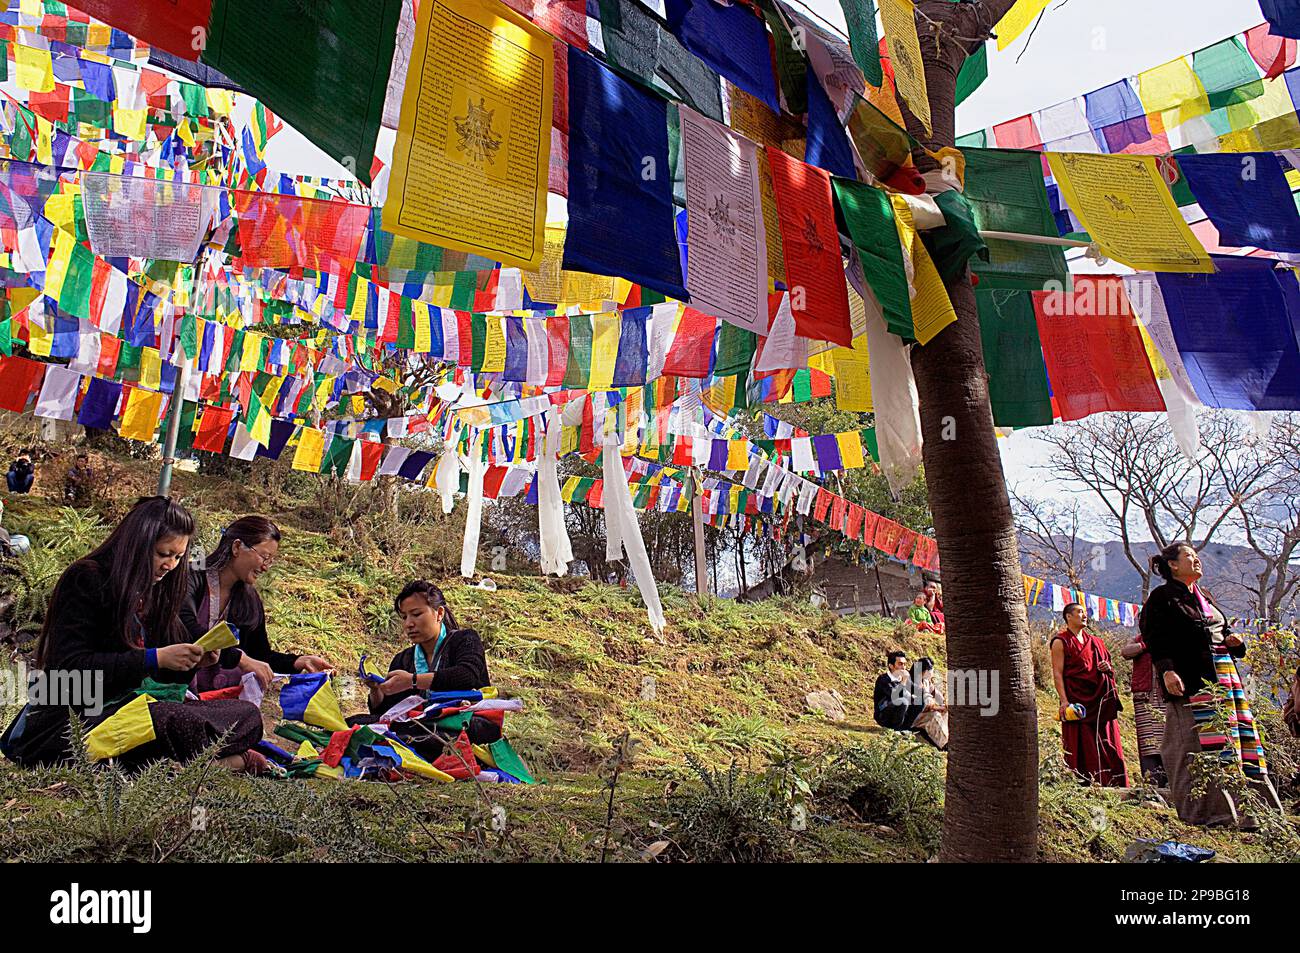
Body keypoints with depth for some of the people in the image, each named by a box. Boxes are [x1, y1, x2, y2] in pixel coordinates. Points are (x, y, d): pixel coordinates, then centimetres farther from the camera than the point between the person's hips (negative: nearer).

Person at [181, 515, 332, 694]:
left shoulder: (251, 599, 13)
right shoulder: (193, 580, -7)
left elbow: (261, 655, 17)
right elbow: (187, 631, -25)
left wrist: (299, 661, -2)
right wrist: (240, 659, -33)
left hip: (230, 696, 5)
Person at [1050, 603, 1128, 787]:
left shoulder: (1095, 642, 20)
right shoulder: (1061, 642, 1)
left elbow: (1111, 670, 27)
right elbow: (1057, 673, -7)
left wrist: (1108, 667, 2)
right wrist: (1064, 700, -18)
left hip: (1102, 701, 6)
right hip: (1077, 702, -6)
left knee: (1108, 744, 3)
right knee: (1081, 747, -6)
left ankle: (1114, 785, 7)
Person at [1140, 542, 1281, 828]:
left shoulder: (1204, 596, 22)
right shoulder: (1162, 597, -1)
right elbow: (1155, 639, -10)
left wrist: (1232, 641, 7)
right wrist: (1166, 670, -22)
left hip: (1224, 673, 8)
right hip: (1190, 679, -8)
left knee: (1239, 734, 6)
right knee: (1194, 745, -7)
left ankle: (1248, 806, 13)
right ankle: (1199, 810, -3)